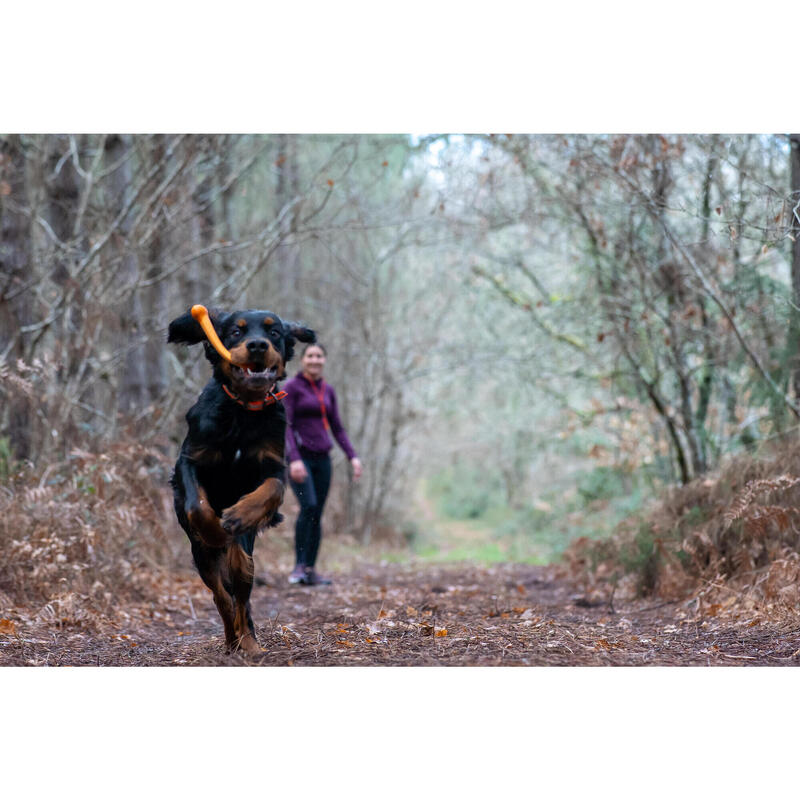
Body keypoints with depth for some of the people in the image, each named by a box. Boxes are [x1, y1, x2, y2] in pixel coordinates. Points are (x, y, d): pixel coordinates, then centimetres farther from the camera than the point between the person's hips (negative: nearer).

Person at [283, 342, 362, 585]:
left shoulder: (328, 390, 13)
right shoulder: (291, 387, -5)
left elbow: (337, 428, 16)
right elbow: (285, 426, -12)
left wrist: (353, 456, 5)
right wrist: (294, 459, -23)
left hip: (322, 458, 6)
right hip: (299, 458, -6)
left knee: (317, 515, 3)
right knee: (308, 506, -22)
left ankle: (310, 571, 7)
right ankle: (299, 565, -14)